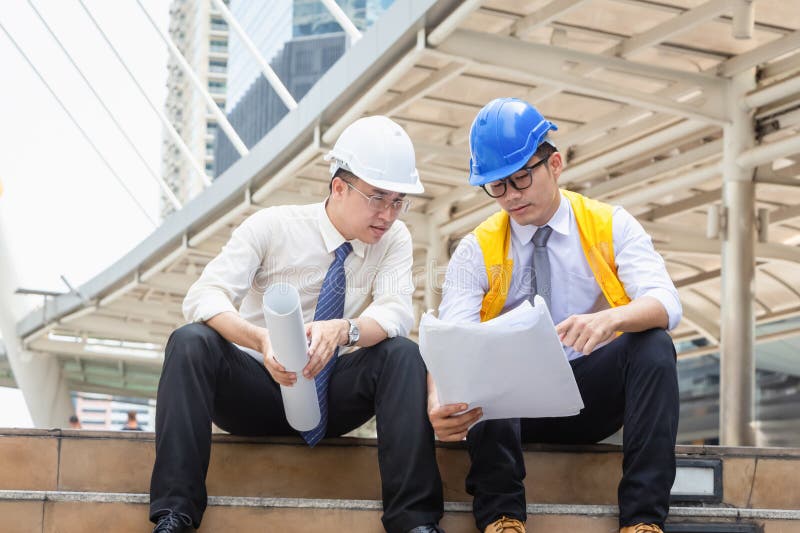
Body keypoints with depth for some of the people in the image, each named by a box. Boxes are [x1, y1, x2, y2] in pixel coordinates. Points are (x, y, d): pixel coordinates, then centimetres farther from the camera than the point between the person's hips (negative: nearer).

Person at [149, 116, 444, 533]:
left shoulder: (394, 240, 0)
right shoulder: (273, 225, -8)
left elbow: (396, 311, -17)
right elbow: (202, 297, -19)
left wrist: (342, 330, -40)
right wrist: (261, 340, -40)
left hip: (330, 398, 2)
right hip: (254, 389, -1)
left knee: (401, 353, -25)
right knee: (191, 342, -29)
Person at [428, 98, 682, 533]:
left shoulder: (611, 226, 1)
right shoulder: (477, 251, 0)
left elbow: (666, 304, -15)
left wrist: (610, 319, -38)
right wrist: (439, 403, -38)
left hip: (593, 398, 1)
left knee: (653, 343, -27)